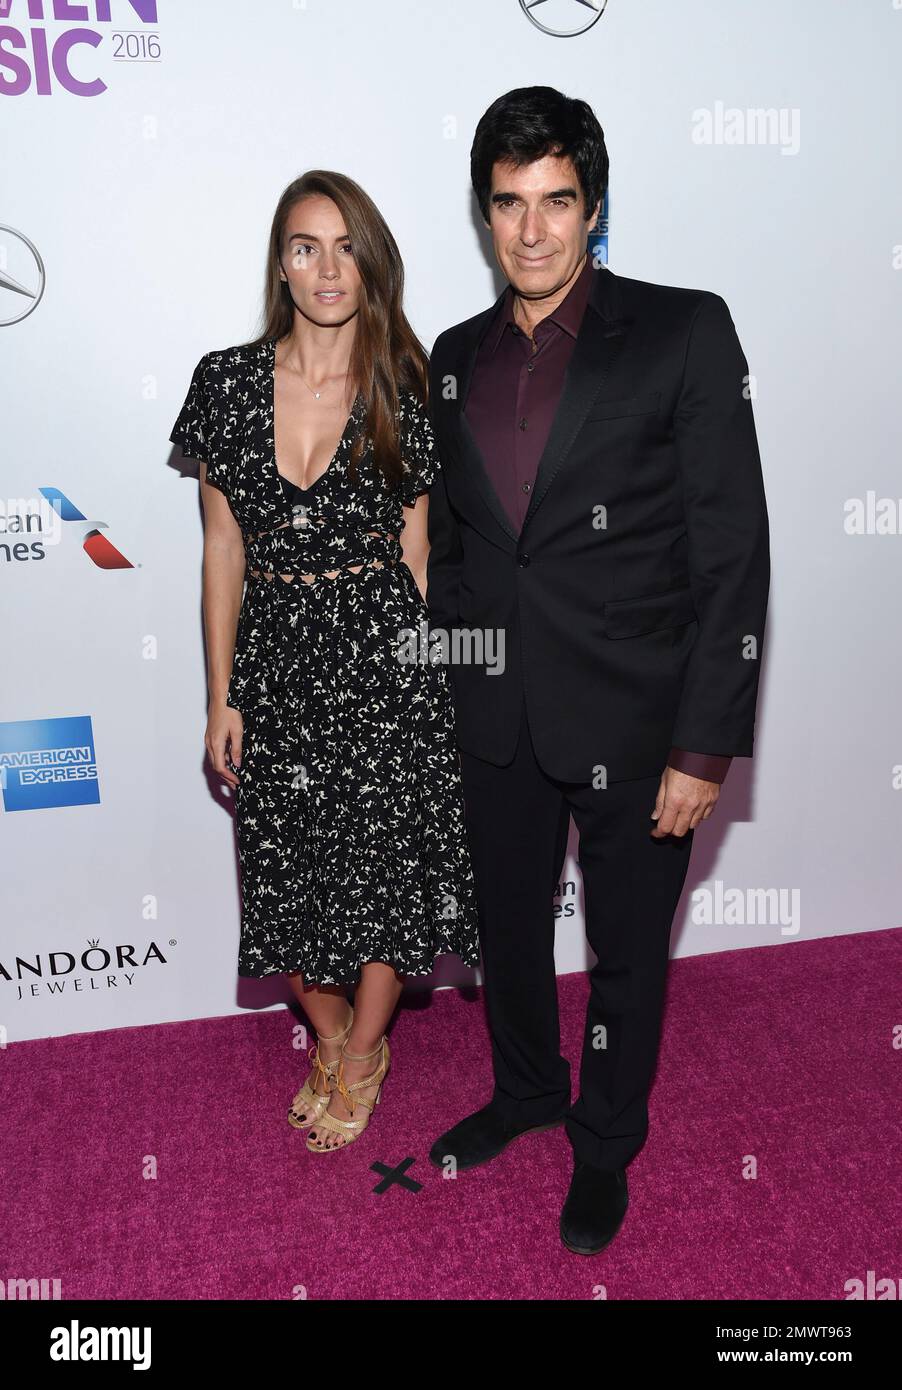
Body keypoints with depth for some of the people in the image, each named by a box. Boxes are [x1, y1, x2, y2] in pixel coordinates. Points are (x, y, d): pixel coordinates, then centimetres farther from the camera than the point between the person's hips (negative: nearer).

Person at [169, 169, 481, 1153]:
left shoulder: (401, 391, -1)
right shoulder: (227, 380, 1)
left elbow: (413, 546, 3)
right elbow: (223, 545, 2)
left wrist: (413, 669, 1)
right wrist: (221, 695, 1)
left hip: (382, 655, -1)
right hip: (274, 659, 2)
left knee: (385, 861, 5)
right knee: (288, 869, 11)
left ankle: (363, 1054, 33)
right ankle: (329, 1035, 40)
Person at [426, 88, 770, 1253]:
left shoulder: (684, 332, -8)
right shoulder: (454, 358, 7)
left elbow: (734, 554, -11)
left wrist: (706, 746, -15)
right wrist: (437, 688, 10)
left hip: (633, 717, -4)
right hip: (494, 718, 5)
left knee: (626, 951, 13)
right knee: (507, 926, 21)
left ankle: (606, 1145, 40)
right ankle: (526, 1090, 49)